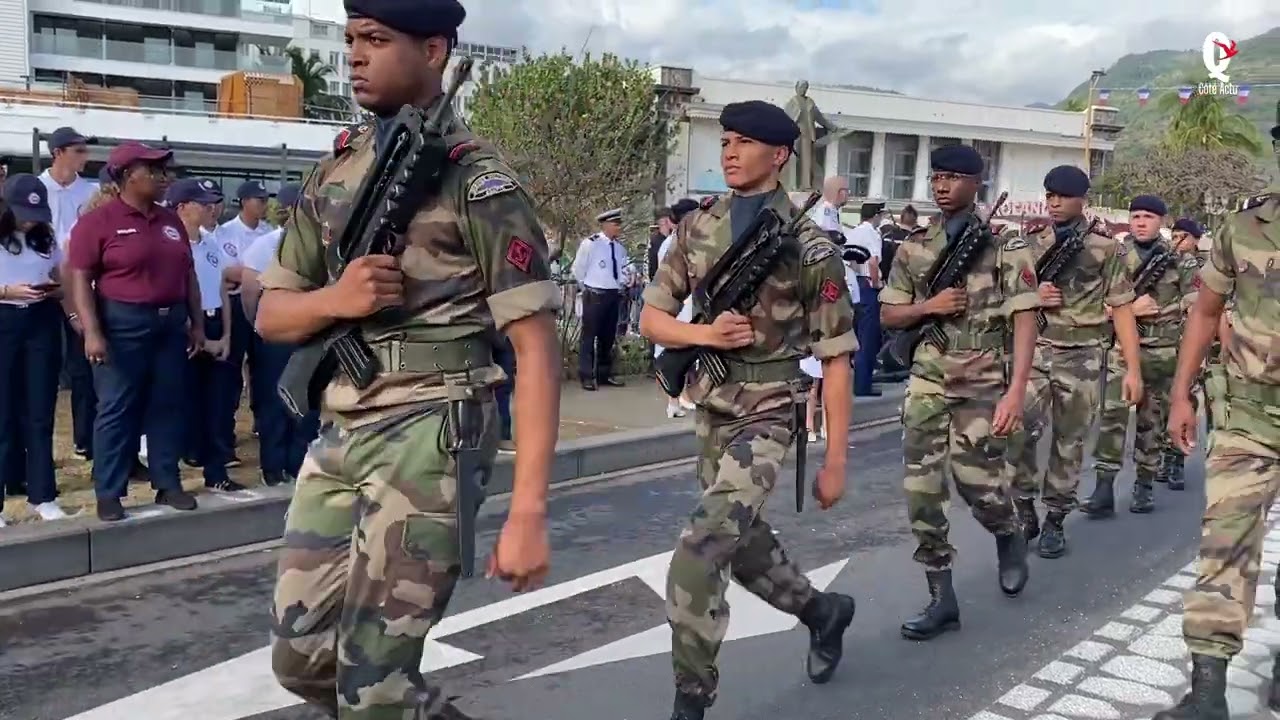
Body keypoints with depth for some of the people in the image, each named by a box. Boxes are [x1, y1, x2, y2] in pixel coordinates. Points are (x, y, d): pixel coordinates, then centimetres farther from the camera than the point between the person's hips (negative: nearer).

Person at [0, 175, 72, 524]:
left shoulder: (47, 238, 10)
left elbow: (64, 281, 14)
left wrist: (54, 290, -7)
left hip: (42, 323, 4)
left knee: (40, 413, 6)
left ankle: (42, 495, 12)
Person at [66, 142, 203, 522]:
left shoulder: (171, 221, 12)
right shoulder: (97, 221, -7)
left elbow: (188, 275, 16)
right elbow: (81, 280, -11)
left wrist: (196, 323, 12)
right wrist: (92, 332, -19)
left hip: (171, 323, 6)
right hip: (123, 324, -6)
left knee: (168, 405, 9)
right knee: (117, 409, -1)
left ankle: (168, 484, 18)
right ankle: (108, 493, 7)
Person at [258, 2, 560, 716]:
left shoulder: (475, 176, -7)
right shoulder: (334, 170, 13)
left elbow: (537, 346, -13)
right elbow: (271, 315, 15)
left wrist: (528, 511, -20)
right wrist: (335, 297, -10)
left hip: (426, 434, -7)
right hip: (339, 433, 7)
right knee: (300, 658, 14)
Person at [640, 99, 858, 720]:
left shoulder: (808, 247, -10)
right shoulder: (696, 228, 3)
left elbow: (836, 359, -8)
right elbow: (651, 319, 6)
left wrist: (835, 461, -10)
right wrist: (705, 334, -15)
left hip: (765, 414, -6)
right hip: (710, 411, 6)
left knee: (697, 555, -17)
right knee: (741, 541, 18)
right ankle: (823, 610, 45)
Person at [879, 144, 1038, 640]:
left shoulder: (1005, 247, -5)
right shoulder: (914, 249, 8)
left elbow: (1024, 321, -10)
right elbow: (888, 315, 11)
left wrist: (1017, 392, -19)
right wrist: (929, 306, -10)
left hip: (982, 386, -4)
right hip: (926, 385, 4)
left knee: (978, 483, -2)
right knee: (921, 492, -1)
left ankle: (1010, 538, 35)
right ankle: (941, 599, 10)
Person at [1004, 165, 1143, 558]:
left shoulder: (1106, 247, 0)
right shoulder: (1030, 243, 7)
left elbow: (1122, 308, -1)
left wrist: (1133, 368, -5)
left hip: (1082, 357, -1)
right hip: (1033, 350, 1)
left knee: (1070, 443, 5)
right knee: (1018, 429, -13)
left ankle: (1055, 521, 18)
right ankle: (1024, 509, 6)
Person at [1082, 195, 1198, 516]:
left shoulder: (1181, 261, 4)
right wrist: (1129, 309, -13)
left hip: (1163, 353, 1)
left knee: (1153, 420, 8)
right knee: (1112, 414, -11)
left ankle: (1145, 486, 18)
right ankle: (1104, 488, -11)